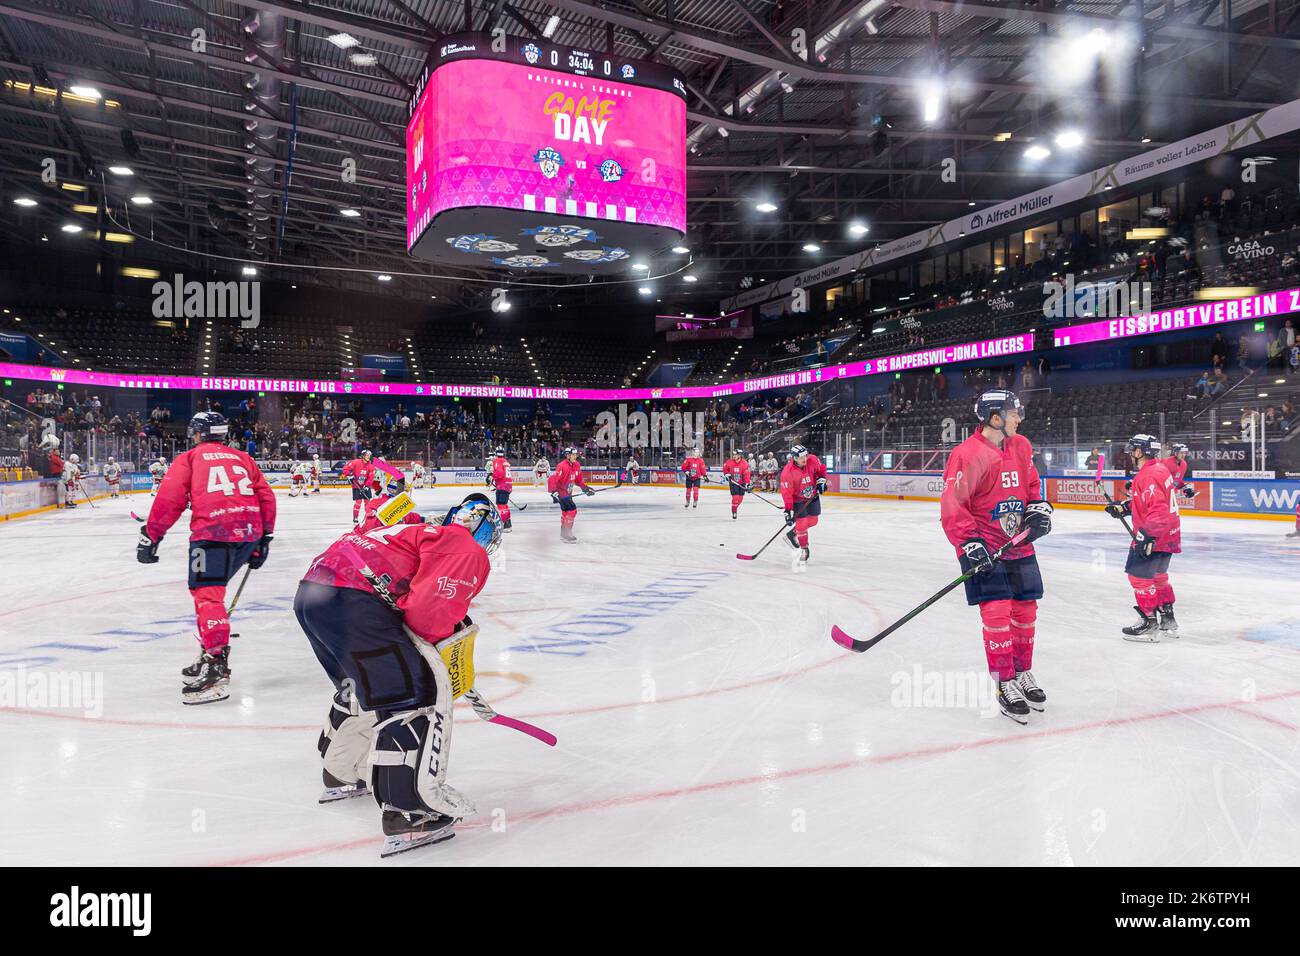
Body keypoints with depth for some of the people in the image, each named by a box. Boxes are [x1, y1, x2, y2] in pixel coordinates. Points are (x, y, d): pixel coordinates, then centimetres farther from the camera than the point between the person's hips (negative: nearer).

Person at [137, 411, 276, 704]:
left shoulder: (191, 458, 13)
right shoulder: (242, 458, 25)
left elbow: (170, 498, 1)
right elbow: (266, 497, 19)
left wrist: (150, 536, 5)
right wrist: (263, 538, 24)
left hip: (213, 532, -6)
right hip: (249, 532, 6)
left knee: (206, 594, -9)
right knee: (209, 589, 22)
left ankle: (216, 671, -20)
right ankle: (211, 653, 24)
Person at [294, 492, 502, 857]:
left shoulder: (423, 532, 31)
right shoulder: (470, 554, 4)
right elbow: (430, 613, -11)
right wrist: (453, 648, 5)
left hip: (311, 588, 10)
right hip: (349, 599, -10)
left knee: (362, 684, 31)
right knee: (419, 691, -4)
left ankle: (341, 773, 49)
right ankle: (406, 811, -6)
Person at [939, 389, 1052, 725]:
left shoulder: (1021, 447, 5)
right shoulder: (968, 454, -18)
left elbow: (1032, 484, 21)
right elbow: (952, 506, -19)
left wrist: (1038, 509, 2)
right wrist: (971, 543, -24)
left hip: (1018, 544, 7)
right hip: (984, 548, -7)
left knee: (1026, 610, 12)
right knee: (997, 612, -10)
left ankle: (1023, 673, 31)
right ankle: (1006, 685, 3)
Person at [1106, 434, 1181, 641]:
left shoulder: (1148, 475, -22)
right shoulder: (1160, 468, 10)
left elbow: (1158, 509, -29)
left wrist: (1146, 534, -28)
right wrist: (1124, 507, 18)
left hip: (1154, 538, -11)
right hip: (1167, 536, 11)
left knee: (1140, 576, -2)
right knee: (1158, 576, 22)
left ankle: (1149, 624, 3)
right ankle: (1167, 620, 32)